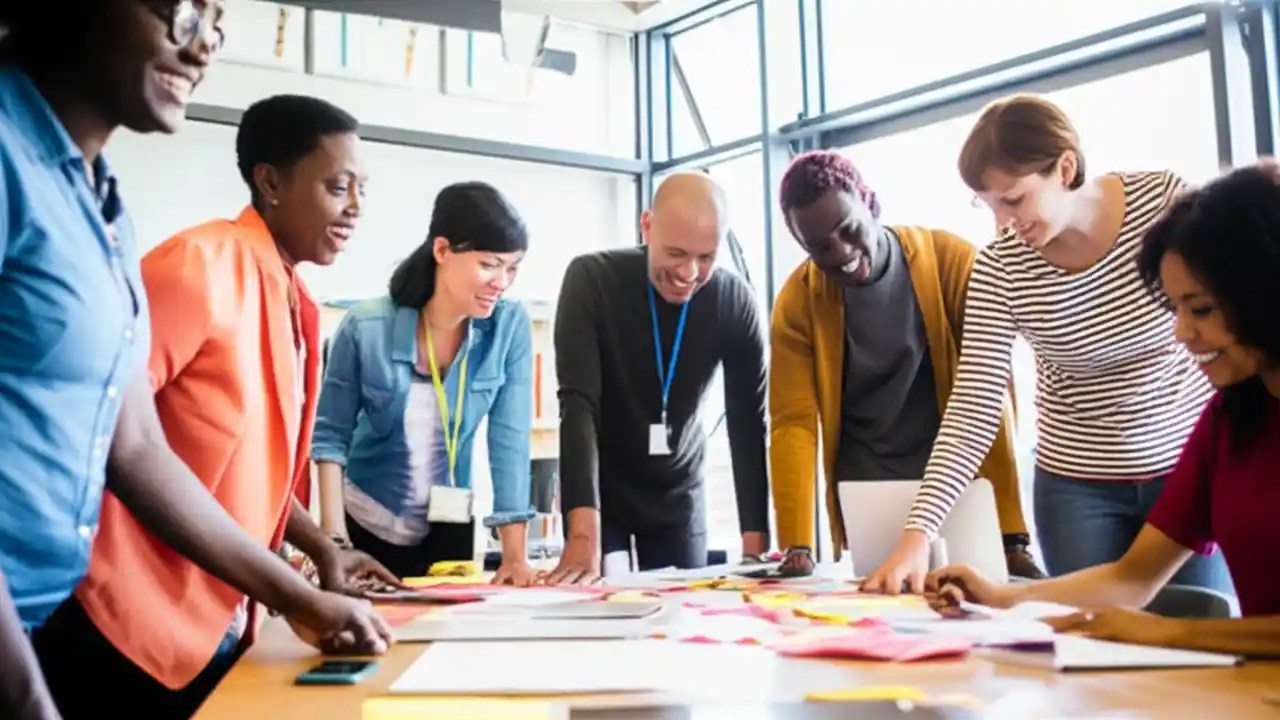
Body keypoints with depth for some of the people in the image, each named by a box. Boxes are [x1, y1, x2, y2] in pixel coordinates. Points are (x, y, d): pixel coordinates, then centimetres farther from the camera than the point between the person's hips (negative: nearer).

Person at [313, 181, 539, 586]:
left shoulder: (510, 327, -14)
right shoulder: (367, 328, -18)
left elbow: (510, 439, -14)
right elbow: (331, 435, -9)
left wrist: (515, 554, -17)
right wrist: (334, 537, -16)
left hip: (449, 530, 1)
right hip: (364, 525, -1)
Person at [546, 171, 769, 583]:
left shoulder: (735, 301, -15)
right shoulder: (591, 280, -22)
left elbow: (748, 422, -12)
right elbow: (578, 404, -29)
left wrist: (755, 539, -20)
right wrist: (583, 534, -39)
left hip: (678, 495, 2)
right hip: (599, 491, -2)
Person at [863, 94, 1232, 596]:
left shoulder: (1165, 201, -15)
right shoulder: (999, 269, -14)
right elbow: (973, 407, -16)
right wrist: (919, 529, -26)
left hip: (1193, 466, 0)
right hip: (1077, 485, 0)